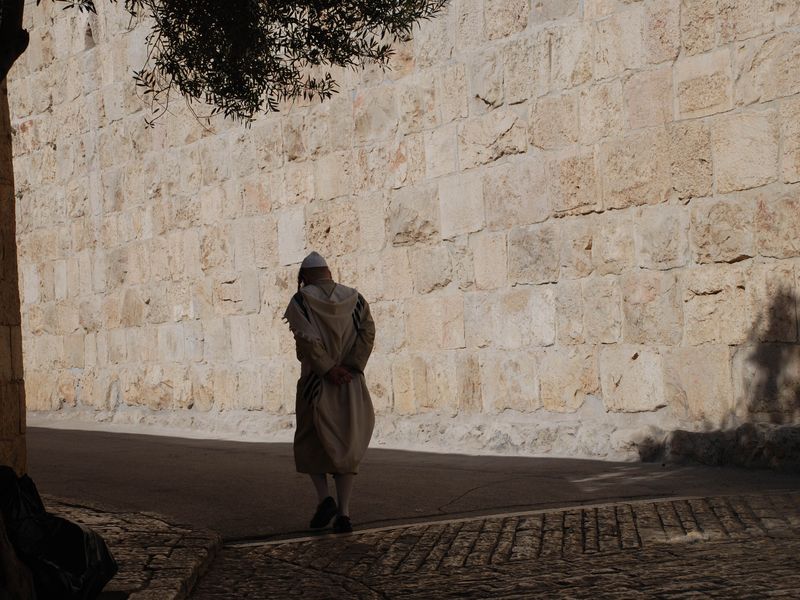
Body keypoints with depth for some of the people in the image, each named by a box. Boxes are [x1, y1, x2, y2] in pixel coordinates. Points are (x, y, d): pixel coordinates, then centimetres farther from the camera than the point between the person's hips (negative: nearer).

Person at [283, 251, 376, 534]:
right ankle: (343, 513, -2)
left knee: (310, 443, 15)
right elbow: (368, 333, -5)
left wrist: (329, 370, -14)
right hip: (352, 383, 3)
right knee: (346, 447, 8)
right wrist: (349, 368, -11)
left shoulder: (300, 301, -4)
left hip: (315, 382, -3)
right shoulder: (354, 298, 7)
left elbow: (307, 339, -17)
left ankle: (324, 498, -3)